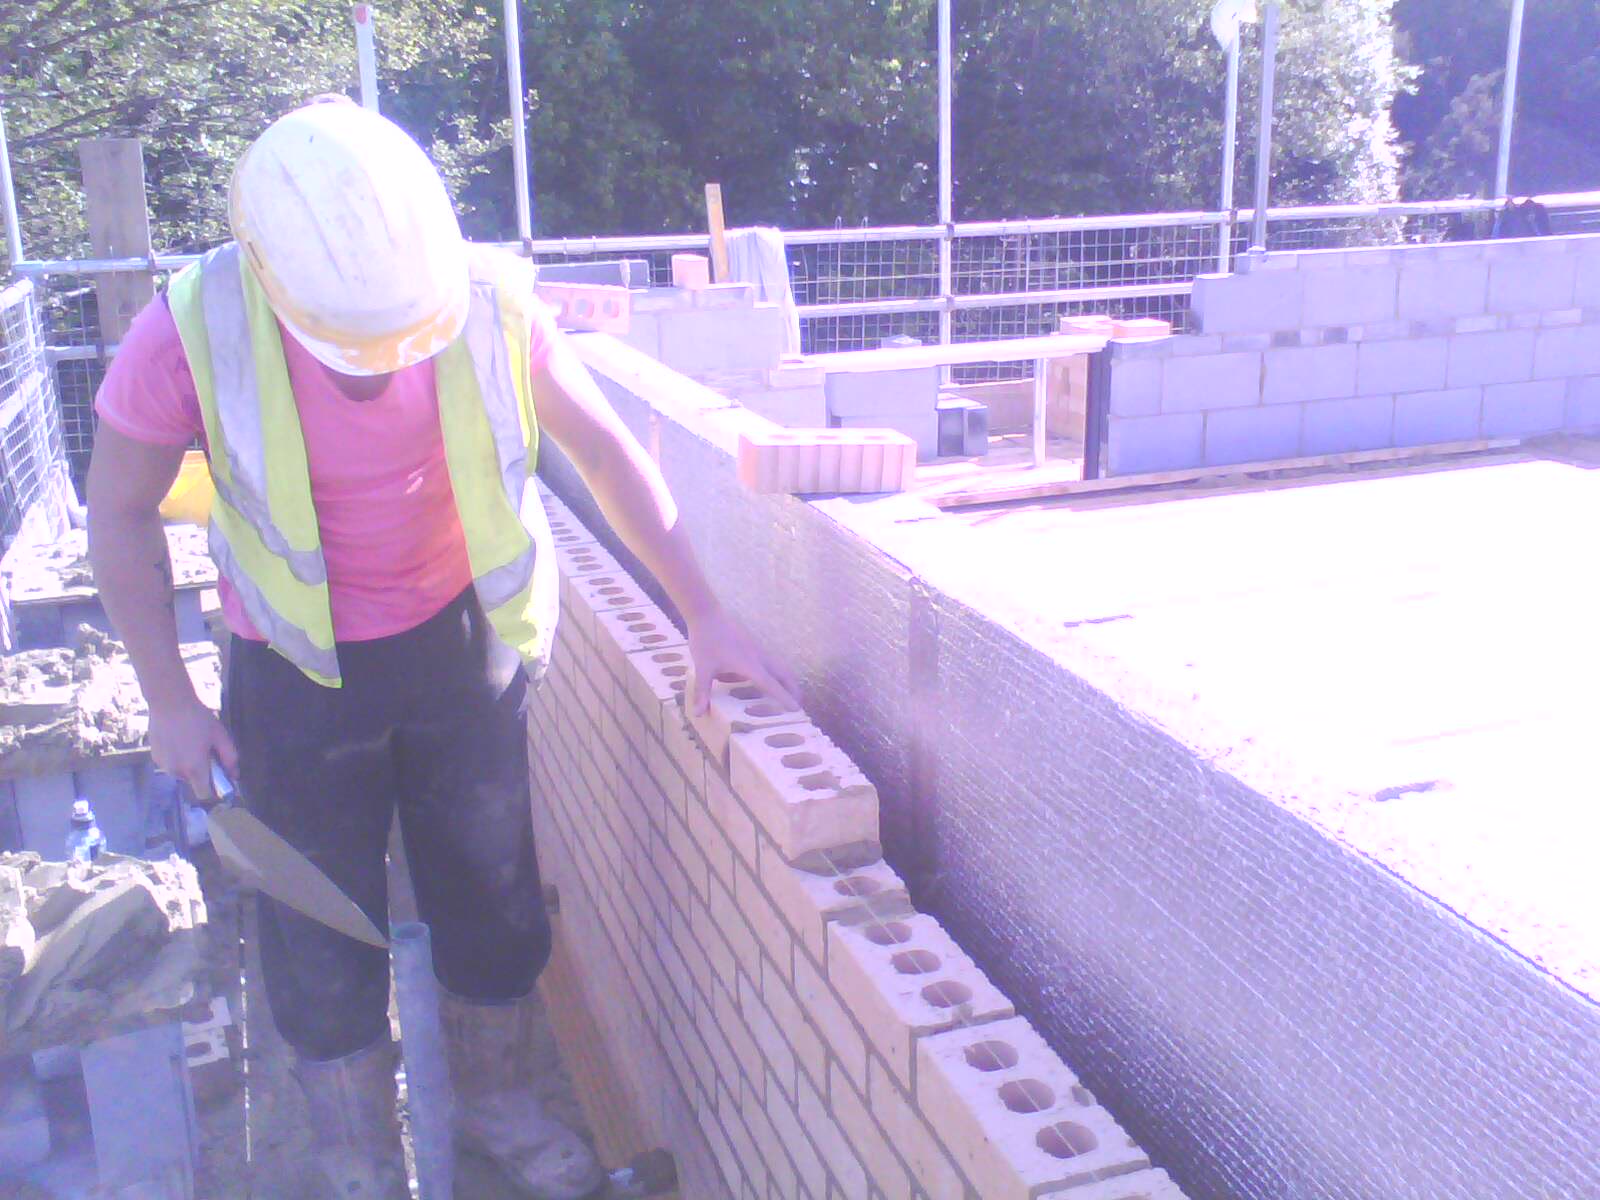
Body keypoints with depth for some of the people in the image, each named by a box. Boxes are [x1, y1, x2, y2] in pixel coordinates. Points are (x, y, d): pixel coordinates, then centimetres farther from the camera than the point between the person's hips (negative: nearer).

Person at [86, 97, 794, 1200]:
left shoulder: (488, 301, -20)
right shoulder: (191, 334, -24)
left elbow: (604, 448, -7)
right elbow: (122, 513, -8)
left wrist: (703, 613, -7)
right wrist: (169, 701, -5)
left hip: (460, 640, 2)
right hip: (300, 672, -1)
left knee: (494, 891, 16)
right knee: (324, 926, 11)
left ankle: (500, 1102, 43)